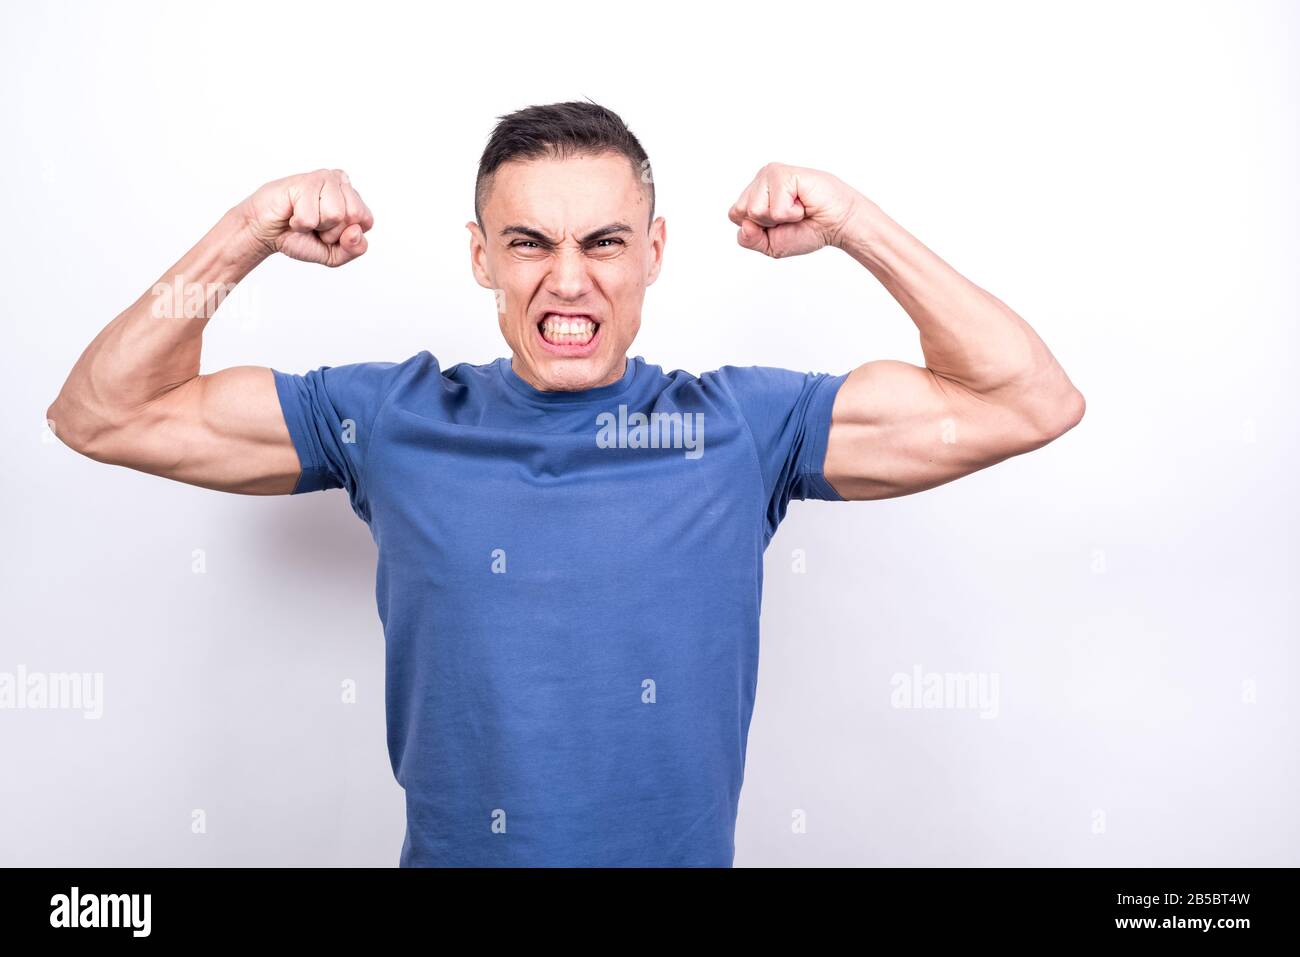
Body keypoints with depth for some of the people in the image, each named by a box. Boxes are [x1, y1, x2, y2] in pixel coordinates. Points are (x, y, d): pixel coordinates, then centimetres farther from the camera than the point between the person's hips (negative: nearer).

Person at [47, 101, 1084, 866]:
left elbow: (1029, 403, -9)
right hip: (453, 849, 1)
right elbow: (103, 415, -3)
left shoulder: (743, 423, -10)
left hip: (683, 848, 0)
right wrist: (246, 236, -15)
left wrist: (858, 225, -16)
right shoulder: (394, 418, -7)